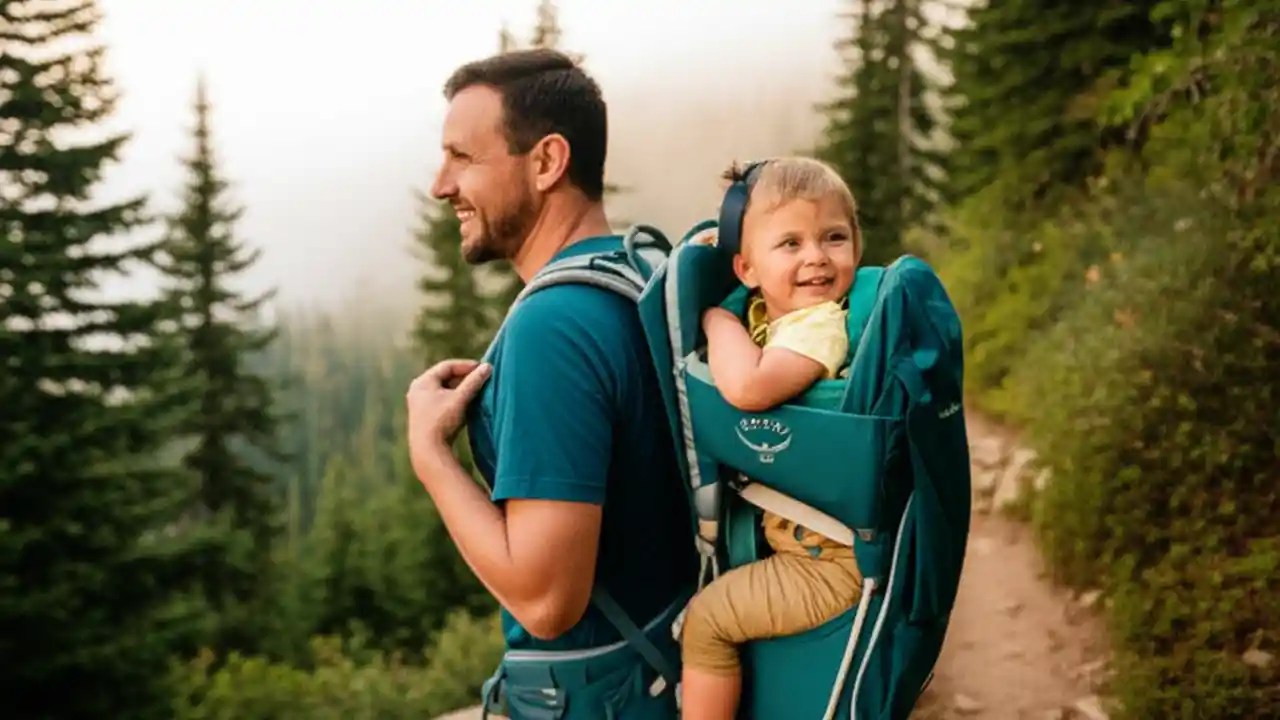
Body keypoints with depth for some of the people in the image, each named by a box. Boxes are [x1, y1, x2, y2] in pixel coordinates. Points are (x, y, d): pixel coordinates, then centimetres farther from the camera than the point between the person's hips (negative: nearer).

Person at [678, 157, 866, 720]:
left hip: (829, 561, -10)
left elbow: (747, 387, -43)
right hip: (792, 536, 10)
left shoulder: (818, 323, -26)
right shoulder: (766, 314, 2)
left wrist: (719, 318, -24)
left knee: (705, 619, -8)